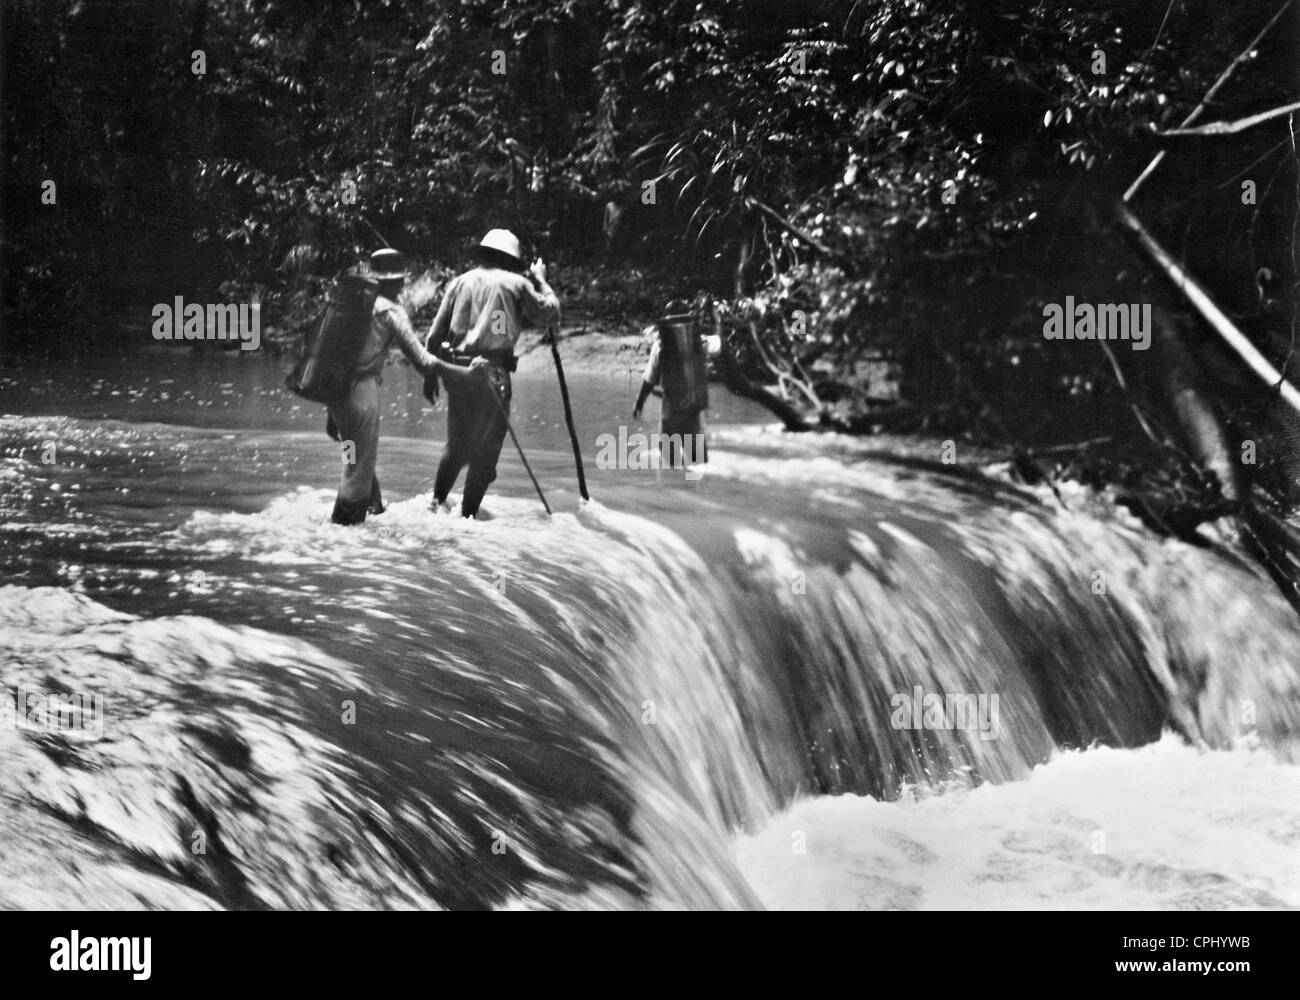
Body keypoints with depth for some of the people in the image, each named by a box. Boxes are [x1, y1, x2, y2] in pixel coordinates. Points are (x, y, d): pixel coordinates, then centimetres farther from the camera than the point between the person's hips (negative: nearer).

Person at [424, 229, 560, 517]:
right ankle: (468, 513, 4)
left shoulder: (460, 281, 12)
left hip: (456, 371, 4)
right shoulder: (516, 283, 1)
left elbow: (436, 332, 10)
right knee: (486, 448, 5)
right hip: (492, 374, -4)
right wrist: (540, 281, 22)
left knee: (457, 442, 20)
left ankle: (438, 500, 17)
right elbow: (550, 313, 10)